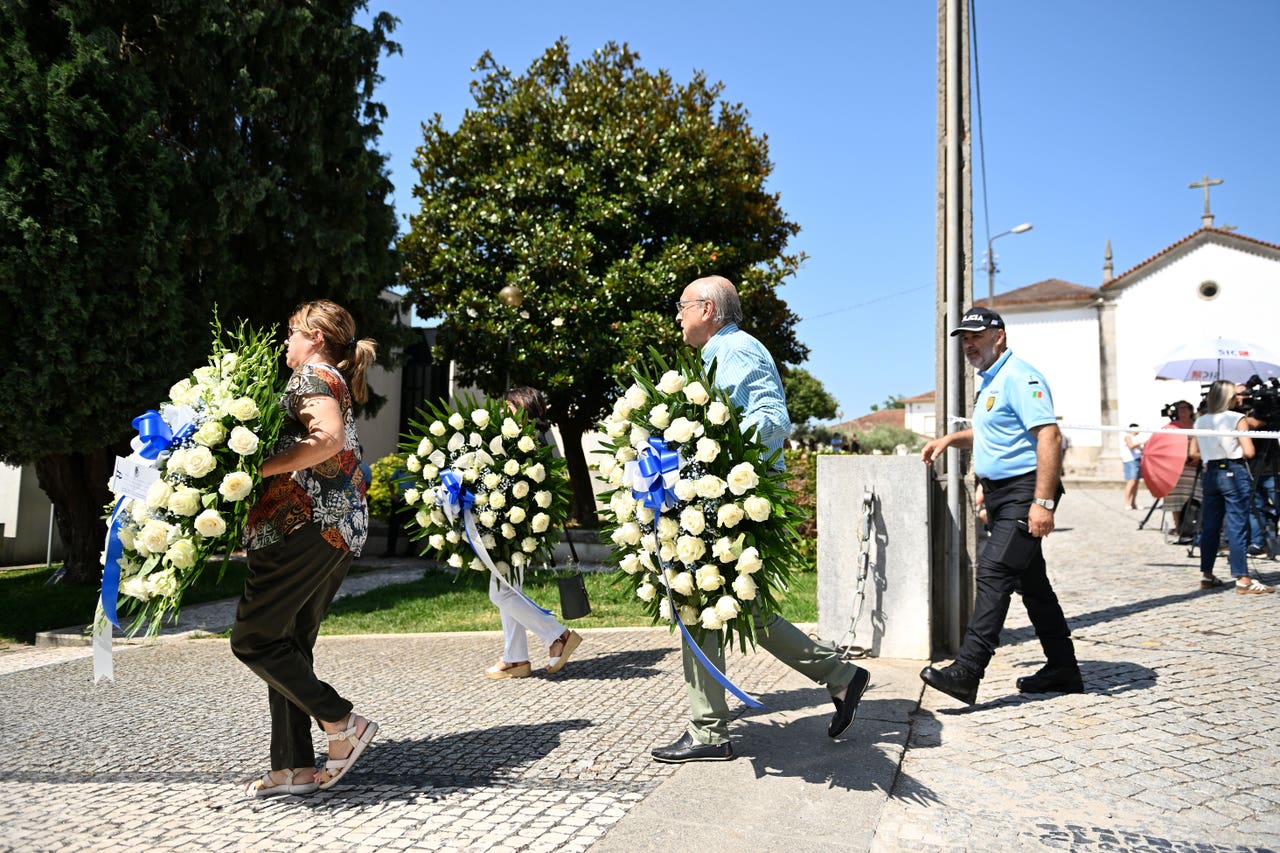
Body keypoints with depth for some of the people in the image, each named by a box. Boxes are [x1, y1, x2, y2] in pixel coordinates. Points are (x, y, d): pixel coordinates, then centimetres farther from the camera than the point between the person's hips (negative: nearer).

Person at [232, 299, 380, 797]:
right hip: (341, 531, 10)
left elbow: (329, 438, -23)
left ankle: (343, 723, -4)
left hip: (308, 523, -10)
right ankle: (293, 768, 13)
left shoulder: (313, 377, -4)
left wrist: (262, 466, -17)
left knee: (252, 639, -5)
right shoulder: (338, 383, 25)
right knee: (289, 645, 11)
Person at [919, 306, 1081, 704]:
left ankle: (967, 671, -19)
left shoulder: (1020, 377, -14)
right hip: (1000, 493, 11)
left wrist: (1043, 503, -29)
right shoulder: (989, 382, 18)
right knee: (1031, 581, 13)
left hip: (1024, 492, -11)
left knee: (994, 571, -17)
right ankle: (1063, 670, 23)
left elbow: (1049, 436, -23)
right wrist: (950, 438, 18)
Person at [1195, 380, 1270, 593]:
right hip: (1234, 473, -5)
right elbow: (1249, 452, -12)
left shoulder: (1200, 422, 8)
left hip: (1211, 474, 5)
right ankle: (1243, 580, -4)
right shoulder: (1238, 419, -8)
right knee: (1237, 527, -5)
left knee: (1209, 526, 9)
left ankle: (1206, 576, 14)